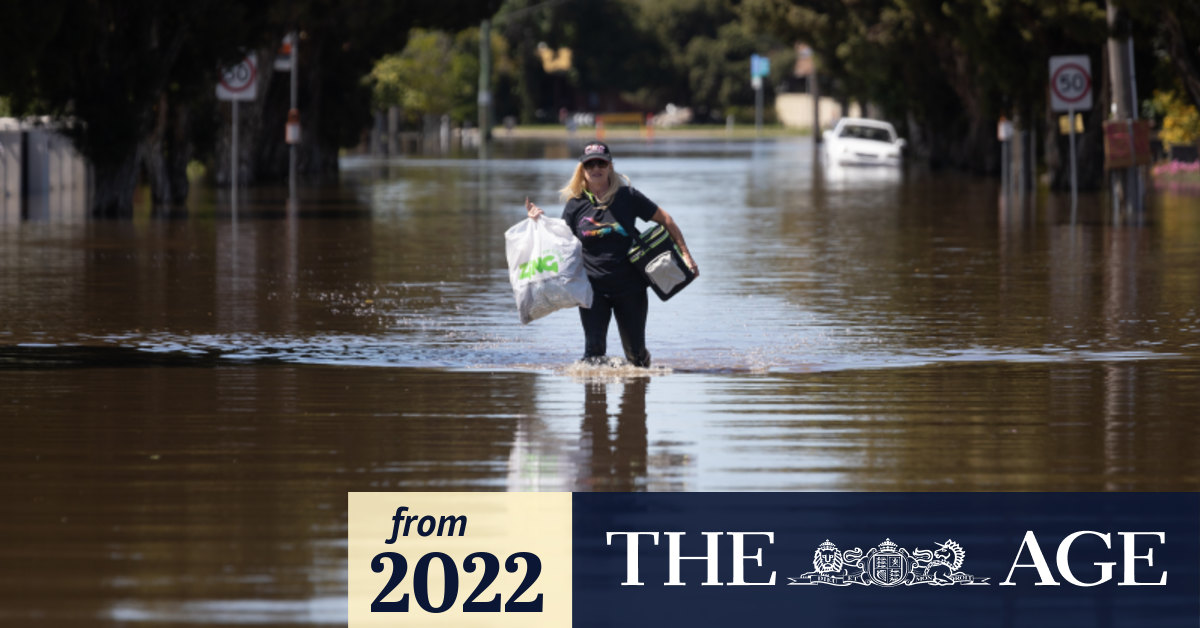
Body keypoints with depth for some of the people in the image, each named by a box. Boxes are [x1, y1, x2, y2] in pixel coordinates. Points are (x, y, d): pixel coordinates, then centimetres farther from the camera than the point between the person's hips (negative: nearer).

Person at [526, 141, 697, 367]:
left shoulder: (627, 197, -3)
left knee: (636, 353, 7)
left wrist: (685, 254, 3)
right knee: (594, 348, -12)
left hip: (629, 287, 0)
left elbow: (664, 219, 5)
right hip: (593, 287, 0)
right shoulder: (576, 205, 1)